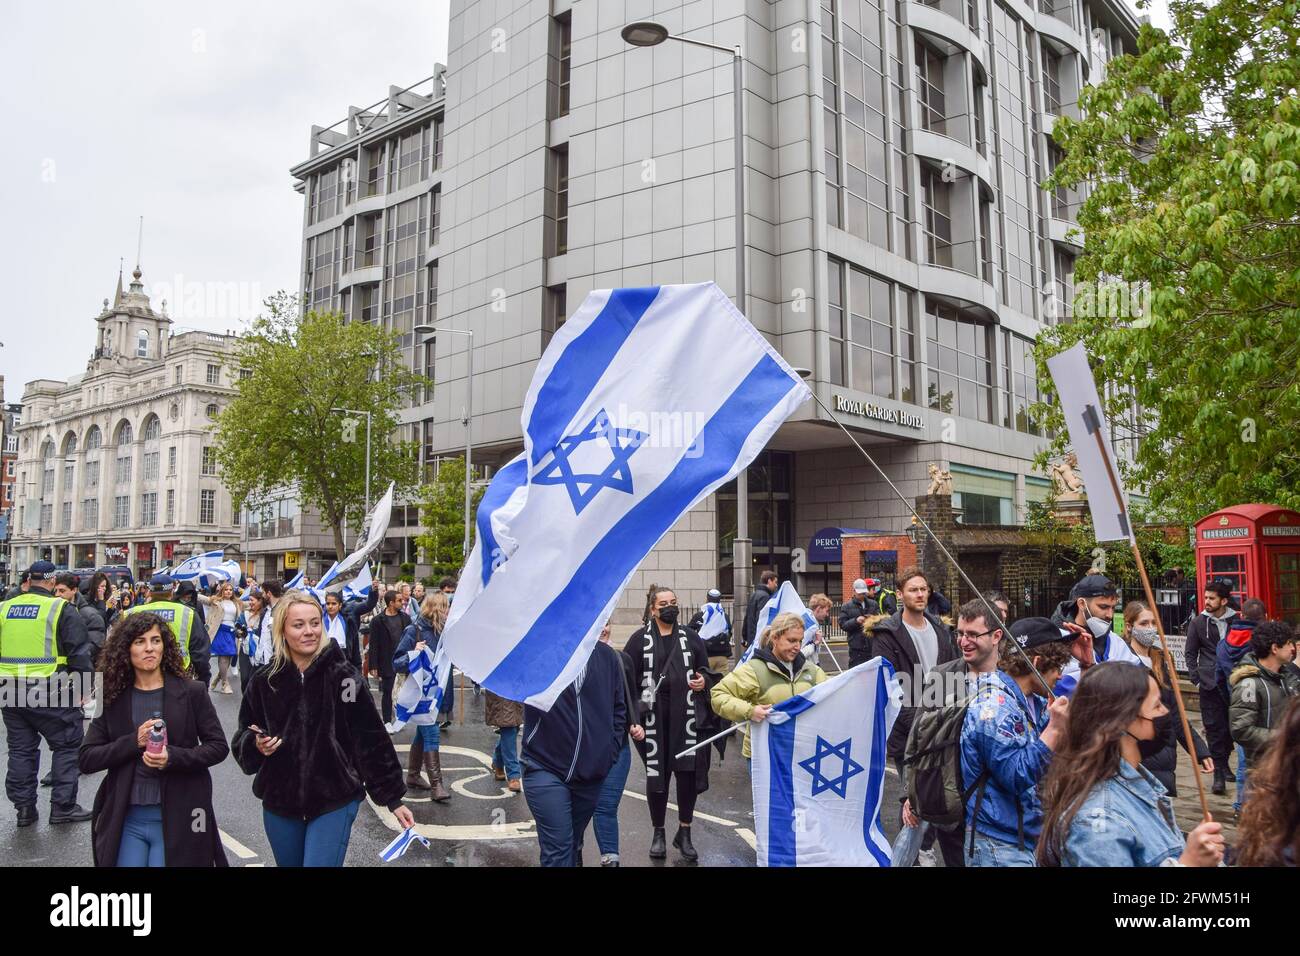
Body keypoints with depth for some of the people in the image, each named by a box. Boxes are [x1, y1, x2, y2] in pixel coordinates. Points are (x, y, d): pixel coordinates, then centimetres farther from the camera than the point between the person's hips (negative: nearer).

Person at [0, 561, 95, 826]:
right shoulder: (61, 609, -9)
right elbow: (79, 653, -10)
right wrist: (81, 689, 0)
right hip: (51, 692, -5)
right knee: (67, 745, 6)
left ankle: (24, 808, 20)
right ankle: (63, 806, 7)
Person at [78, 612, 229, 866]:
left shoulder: (191, 692, -3)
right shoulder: (113, 699, 4)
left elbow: (218, 746, -2)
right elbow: (86, 760, 1)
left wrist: (172, 757, -18)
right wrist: (134, 742, -14)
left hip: (177, 818, -2)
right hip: (125, 820, 2)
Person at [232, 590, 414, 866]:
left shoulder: (342, 675, -10)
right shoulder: (264, 680, -2)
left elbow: (371, 739, -8)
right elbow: (243, 740, 7)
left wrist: (393, 798, -7)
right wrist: (256, 745, -16)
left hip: (334, 803, -3)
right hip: (279, 803, 3)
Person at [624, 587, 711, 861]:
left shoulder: (691, 638, 11)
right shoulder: (640, 640, 1)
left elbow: (706, 669, 22)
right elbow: (627, 681, -2)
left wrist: (703, 680, -1)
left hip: (686, 717, 2)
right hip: (654, 718, -2)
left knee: (688, 773, 2)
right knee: (656, 774, 6)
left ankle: (684, 833, 20)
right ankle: (658, 833, 24)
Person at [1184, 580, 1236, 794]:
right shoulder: (1197, 623, 3)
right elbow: (1191, 654, 8)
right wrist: (1196, 679, 0)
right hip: (1210, 684, -1)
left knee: (1232, 726, 7)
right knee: (1214, 728, -3)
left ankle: (1223, 763, 26)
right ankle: (1219, 773, 1)